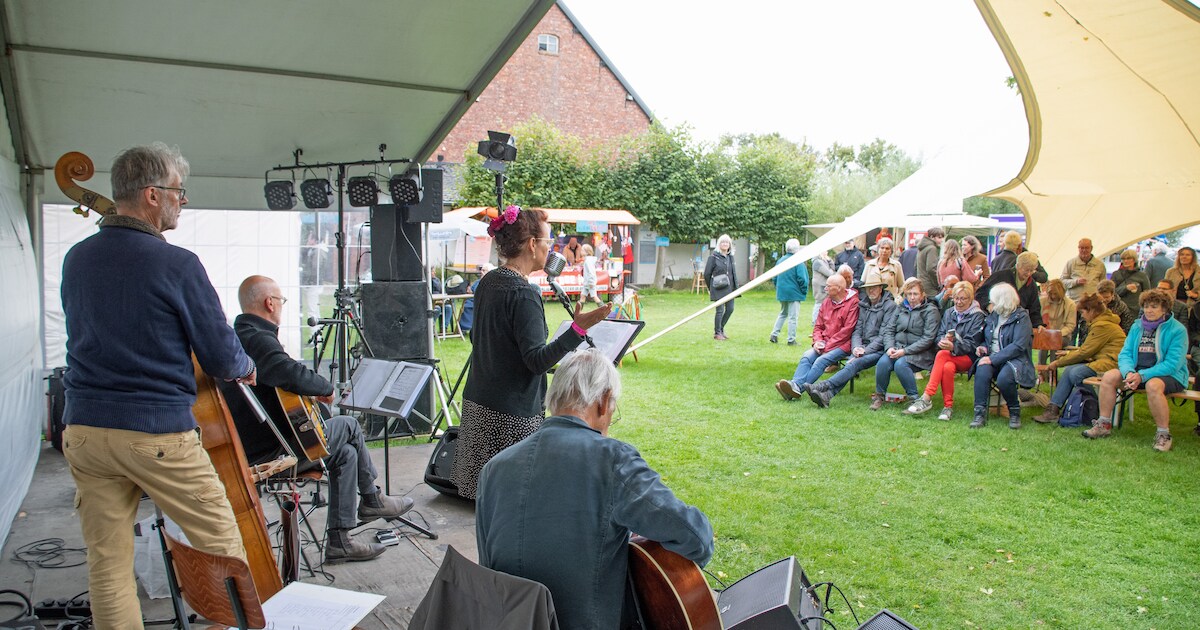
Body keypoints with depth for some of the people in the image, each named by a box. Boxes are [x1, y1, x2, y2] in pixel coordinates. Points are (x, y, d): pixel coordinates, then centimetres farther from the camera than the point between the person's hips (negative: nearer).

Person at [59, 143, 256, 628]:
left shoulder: (75, 259, 8)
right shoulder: (177, 264, -13)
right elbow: (221, 359, -10)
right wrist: (245, 367, 12)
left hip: (84, 428, 7)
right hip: (157, 432, -6)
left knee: (107, 562, 11)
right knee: (222, 544, 8)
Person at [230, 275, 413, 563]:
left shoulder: (236, 336, 12)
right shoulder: (258, 340, -22)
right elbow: (294, 375, -39)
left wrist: (311, 392, 14)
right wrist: (326, 388, -18)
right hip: (267, 451, -10)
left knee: (345, 452, 15)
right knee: (349, 426, 3)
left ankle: (340, 540, 19)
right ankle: (371, 499, 17)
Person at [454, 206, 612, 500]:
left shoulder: (488, 282, 7)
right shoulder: (524, 294, -19)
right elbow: (537, 360, -22)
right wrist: (578, 328, -29)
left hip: (478, 403, 9)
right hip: (511, 413, -9)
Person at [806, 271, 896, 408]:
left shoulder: (890, 306, -1)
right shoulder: (863, 305, 18)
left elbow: (884, 335, -9)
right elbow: (857, 330, 12)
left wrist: (865, 350, -17)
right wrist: (856, 347, -8)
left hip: (879, 349, -4)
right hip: (864, 347, 5)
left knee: (855, 363, -31)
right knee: (848, 365, -26)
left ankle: (823, 386, -48)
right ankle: (826, 395, -48)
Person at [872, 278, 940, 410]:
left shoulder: (930, 311, -2)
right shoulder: (901, 308, 15)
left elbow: (928, 339, -10)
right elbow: (888, 329, 11)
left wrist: (905, 351, -17)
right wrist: (890, 347, -9)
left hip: (919, 353, -4)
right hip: (897, 347, 4)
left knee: (900, 364, -33)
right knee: (883, 362, -26)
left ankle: (914, 398, -17)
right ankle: (879, 395, -9)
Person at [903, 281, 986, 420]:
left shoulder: (977, 316, 2)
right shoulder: (948, 313, 17)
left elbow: (971, 344, -10)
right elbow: (939, 336, 9)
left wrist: (953, 347, -29)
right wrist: (944, 339, -16)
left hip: (968, 358, -4)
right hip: (950, 358, 4)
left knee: (942, 354, -33)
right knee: (947, 367, -33)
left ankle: (926, 398, -34)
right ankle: (948, 406, -26)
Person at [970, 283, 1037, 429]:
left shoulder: (1021, 317, -6)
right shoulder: (993, 316, 16)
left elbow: (1018, 346, -17)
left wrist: (993, 359, -23)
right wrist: (983, 347, 6)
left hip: (1014, 359, -5)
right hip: (992, 357, 5)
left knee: (1003, 378, -36)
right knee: (982, 371, -30)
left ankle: (1015, 412, -8)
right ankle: (980, 413, -30)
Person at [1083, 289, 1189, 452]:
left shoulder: (1177, 330, -8)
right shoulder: (1137, 326, 9)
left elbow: (1173, 364, -17)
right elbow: (1125, 354, 3)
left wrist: (1142, 376, -25)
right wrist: (1129, 372, -19)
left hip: (1169, 375, -6)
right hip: (1137, 372, 6)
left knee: (1153, 385, -38)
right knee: (1109, 376, -17)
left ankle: (1164, 435, -22)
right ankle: (1104, 424, -7)